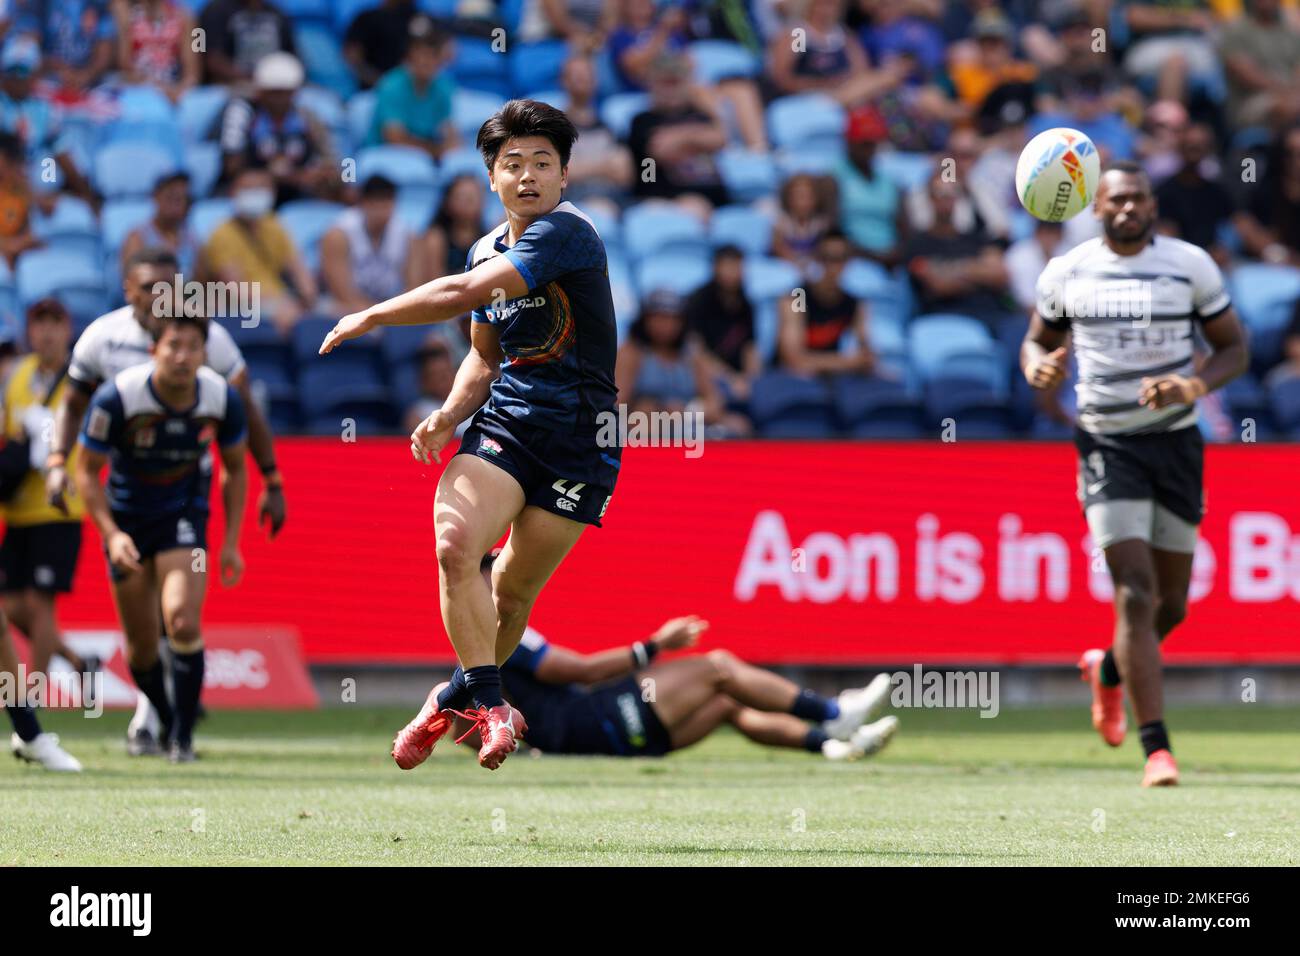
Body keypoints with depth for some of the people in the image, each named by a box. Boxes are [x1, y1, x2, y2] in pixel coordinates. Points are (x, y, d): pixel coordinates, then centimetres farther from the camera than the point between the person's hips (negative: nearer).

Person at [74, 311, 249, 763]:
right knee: (142, 647, 3)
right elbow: (87, 471, -11)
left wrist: (231, 542, -3)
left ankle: (183, 735, -9)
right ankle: (165, 722, 31)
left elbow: (235, 469, 2)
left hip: (185, 514, 0)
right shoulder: (117, 397, -23)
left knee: (182, 621, -22)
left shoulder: (222, 398, -16)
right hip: (127, 518, 0)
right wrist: (112, 534, -23)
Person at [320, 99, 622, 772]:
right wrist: (447, 417, 5)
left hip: (580, 441, -5)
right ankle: (488, 704, -13)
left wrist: (371, 317, -13)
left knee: (514, 593, 2)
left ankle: (457, 699, 27)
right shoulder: (488, 250, 12)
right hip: (504, 421, 5)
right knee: (454, 544, -22)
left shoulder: (568, 233, -15)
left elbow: (466, 294, -23)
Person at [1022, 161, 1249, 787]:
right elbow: (1038, 340, 16)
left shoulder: (1190, 265, -2)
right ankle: (1156, 748, -13)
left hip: (1176, 441, 2)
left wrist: (1192, 386, -17)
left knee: (1170, 605, 10)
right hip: (1107, 446, -2)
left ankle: (1109, 670, 43)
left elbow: (1234, 348, 2)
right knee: (1135, 595, -14)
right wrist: (1038, 368, -8)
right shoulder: (1065, 273, 1)